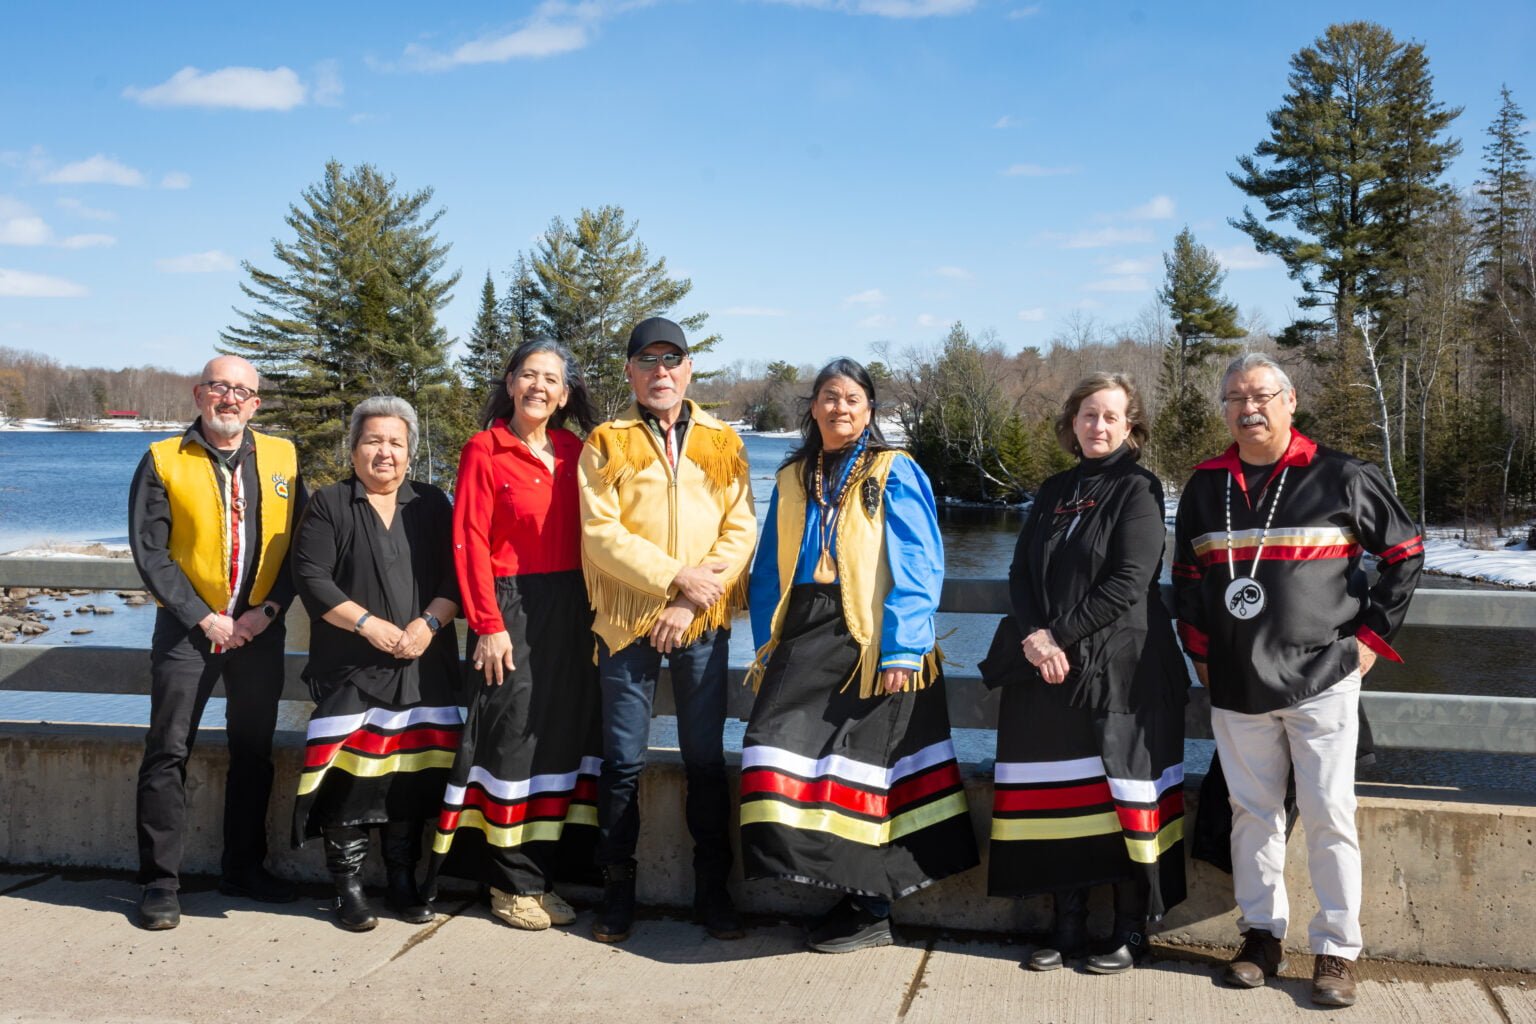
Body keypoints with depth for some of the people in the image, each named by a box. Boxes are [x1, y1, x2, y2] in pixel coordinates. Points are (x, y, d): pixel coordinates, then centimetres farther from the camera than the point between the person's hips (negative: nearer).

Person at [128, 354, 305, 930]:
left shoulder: (281, 459, 5)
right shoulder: (163, 462, -2)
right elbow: (149, 552, -6)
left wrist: (269, 609, -8)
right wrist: (203, 618, -11)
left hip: (260, 630, 3)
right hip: (187, 628, -2)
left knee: (254, 752, 11)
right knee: (168, 753, -1)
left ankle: (244, 868, 24)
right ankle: (161, 882, 8)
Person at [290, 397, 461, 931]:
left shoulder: (432, 505, 12)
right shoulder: (329, 504, 5)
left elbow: (456, 574, 6)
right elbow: (310, 577, -5)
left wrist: (428, 624, -10)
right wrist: (369, 624, -13)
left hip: (423, 665, 2)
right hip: (349, 667, -2)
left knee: (412, 771, 4)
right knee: (349, 773, -4)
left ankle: (404, 881, 17)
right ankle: (348, 887, 8)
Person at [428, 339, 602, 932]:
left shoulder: (574, 452, 11)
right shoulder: (484, 451, -3)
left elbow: (590, 533, 12)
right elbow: (469, 543, -7)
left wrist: (593, 610, 4)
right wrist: (487, 625, -14)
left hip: (572, 611, 5)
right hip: (513, 608, -5)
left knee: (564, 734, 8)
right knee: (514, 736, -3)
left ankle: (545, 872, 19)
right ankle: (513, 883, 8)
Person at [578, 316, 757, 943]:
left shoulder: (722, 444, 9)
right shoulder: (605, 445, 4)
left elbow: (740, 530, 0)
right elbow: (600, 533, -7)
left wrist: (693, 602, -10)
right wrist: (677, 576, -14)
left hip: (703, 625, 1)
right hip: (627, 623, -1)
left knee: (706, 761, 7)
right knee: (623, 762, 4)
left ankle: (712, 891, 17)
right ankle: (617, 893, 15)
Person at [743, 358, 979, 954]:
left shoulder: (895, 473, 2)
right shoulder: (792, 481, 17)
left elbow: (919, 567, -5)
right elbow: (769, 571, 18)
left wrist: (901, 648, -14)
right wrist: (766, 647, 9)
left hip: (870, 644, -4)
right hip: (803, 639, 5)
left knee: (857, 766, -5)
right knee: (774, 746, -9)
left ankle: (870, 911, 10)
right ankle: (848, 897, 4)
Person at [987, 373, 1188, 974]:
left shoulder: (1137, 490, -3)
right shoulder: (1054, 492, 15)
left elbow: (1128, 582, -13)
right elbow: (1021, 573, 9)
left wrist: (1059, 633, -14)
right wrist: (1034, 636, -9)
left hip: (1122, 671, -5)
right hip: (1050, 672, 5)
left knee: (1124, 796, 0)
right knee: (1058, 799, 6)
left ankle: (1131, 930, 12)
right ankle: (1068, 924, 17)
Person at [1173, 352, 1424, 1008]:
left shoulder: (1339, 478, -4)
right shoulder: (1205, 487, 8)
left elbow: (1404, 551, 4)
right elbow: (1185, 576, 20)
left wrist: (1372, 635, 0)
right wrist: (1201, 652, 13)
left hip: (1320, 680, -3)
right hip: (1236, 685, 4)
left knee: (1329, 816, -1)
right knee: (1253, 813, 10)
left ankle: (1337, 951, 11)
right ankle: (1262, 935, 22)